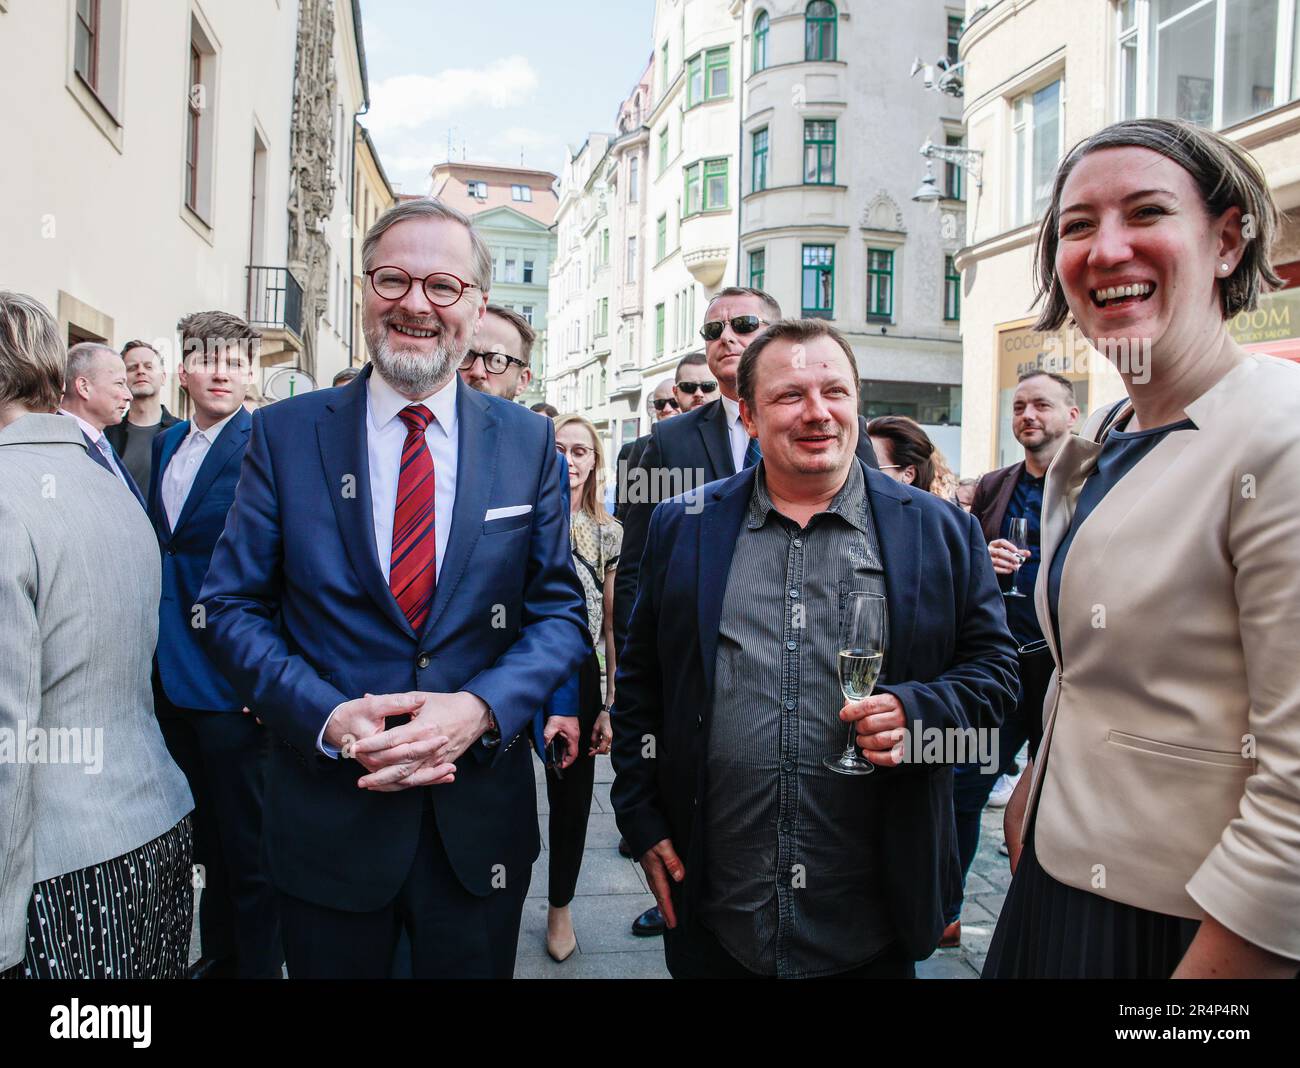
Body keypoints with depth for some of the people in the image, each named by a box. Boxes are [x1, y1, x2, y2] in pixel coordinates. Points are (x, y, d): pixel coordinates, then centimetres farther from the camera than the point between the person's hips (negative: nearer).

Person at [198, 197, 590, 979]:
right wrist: (326, 716, -16)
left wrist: (479, 709, -17)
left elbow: (561, 611, -1)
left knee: (473, 965, 18)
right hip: (327, 814, 0)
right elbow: (233, 606, -2)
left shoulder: (530, 442, 0)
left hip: (480, 818, 1)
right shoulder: (284, 433, -2)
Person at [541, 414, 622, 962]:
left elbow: (613, 624, 3)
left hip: (579, 676, 2)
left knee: (572, 798, 13)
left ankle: (560, 910, 35)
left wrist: (610, 706, -1)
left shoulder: (608, 533, 2)